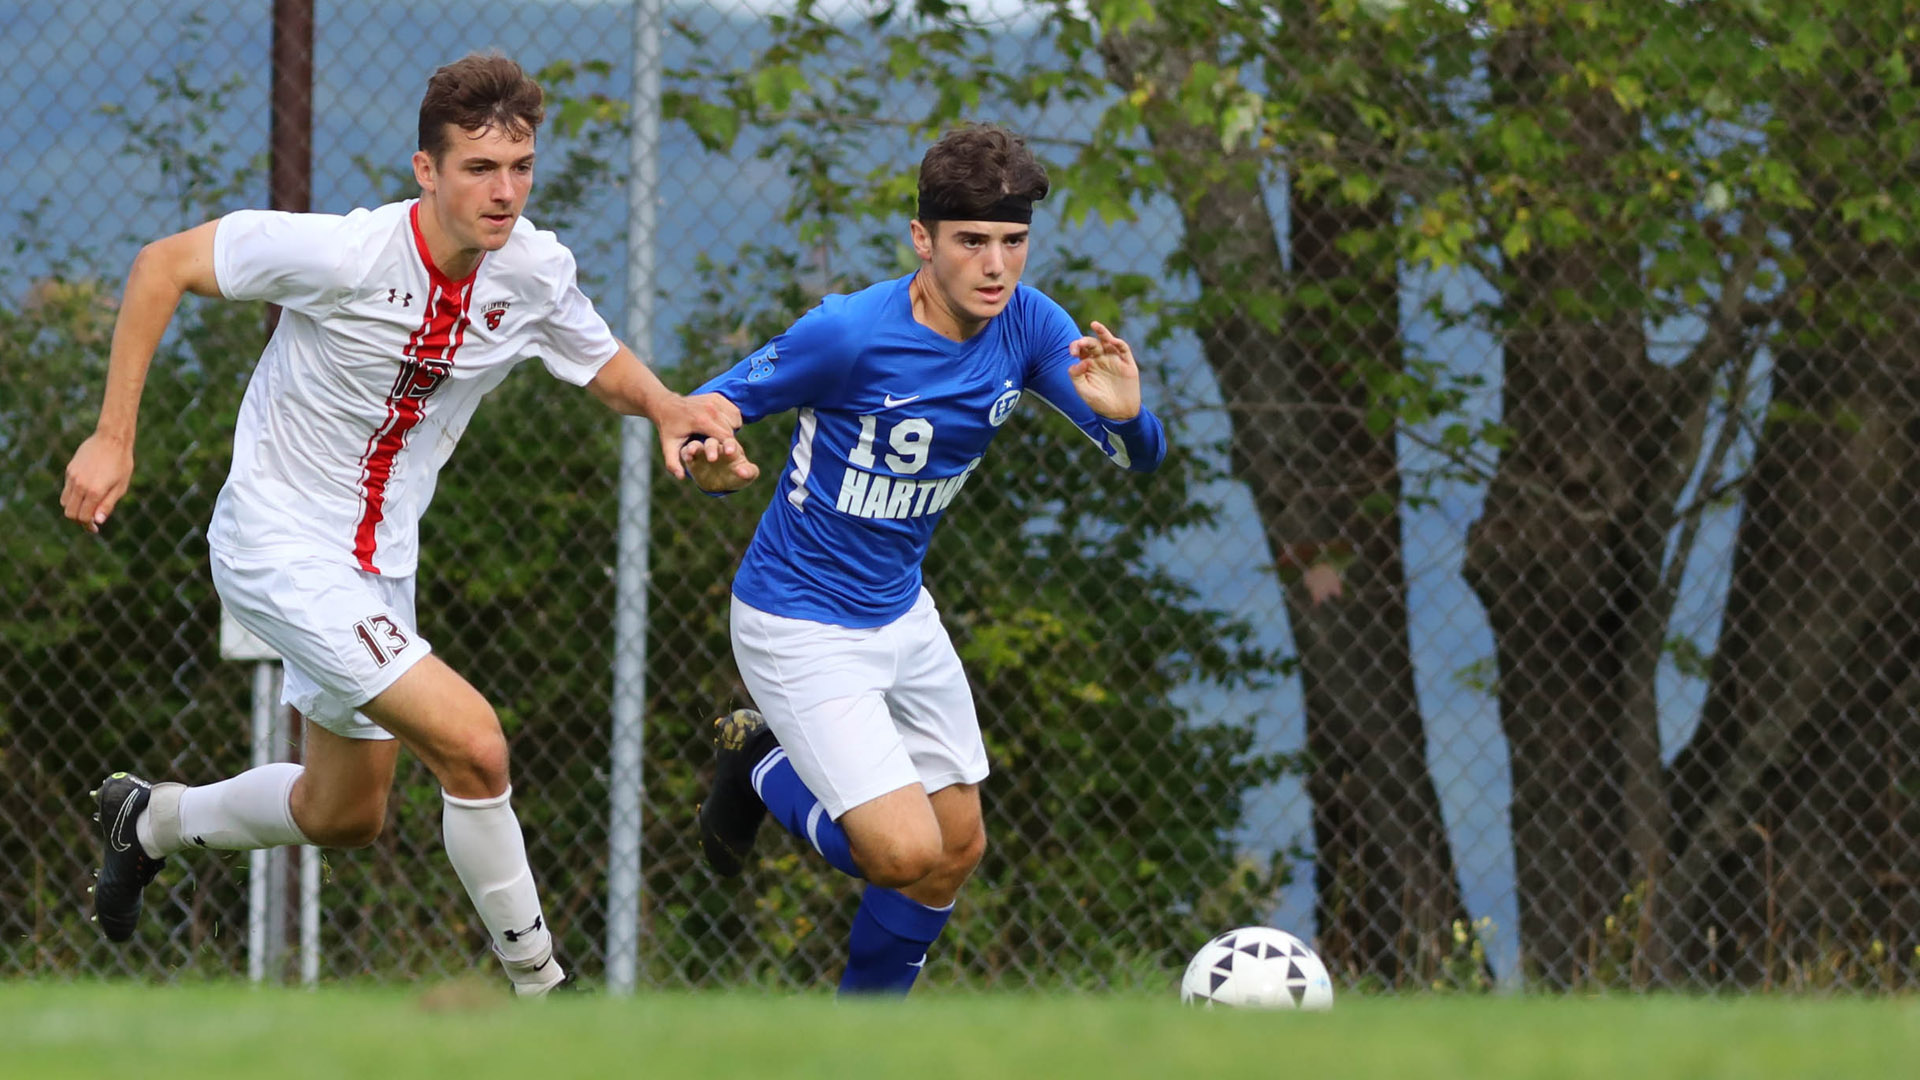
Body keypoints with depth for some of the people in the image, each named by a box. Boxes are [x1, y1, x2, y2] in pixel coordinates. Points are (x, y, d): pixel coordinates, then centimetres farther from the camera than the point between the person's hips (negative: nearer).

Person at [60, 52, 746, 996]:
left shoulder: (534, 271, -8)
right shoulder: (344, 254, -25)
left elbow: (602, 362, 11)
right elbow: (163, 265, -15)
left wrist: (670, 407, -12)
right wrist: (113, 438, -16)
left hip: (378, 565, 8)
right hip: (277, 548, -8)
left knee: (344, 814, 21)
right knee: (472, 743, -21)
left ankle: (153, 818, 47)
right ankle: (536, 981, -5)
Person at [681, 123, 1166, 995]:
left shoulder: (1026, 326, -8)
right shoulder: (849, 334, -25)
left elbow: (1141, 457, -8)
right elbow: (707, 408, -14)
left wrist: (1123, 413, -32)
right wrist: (711, 459, -38)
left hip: (900, 614, 7)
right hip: (799, 623, -7)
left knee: (958, 849, 12)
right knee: (906, 854, -16)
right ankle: (763, 767, 13)